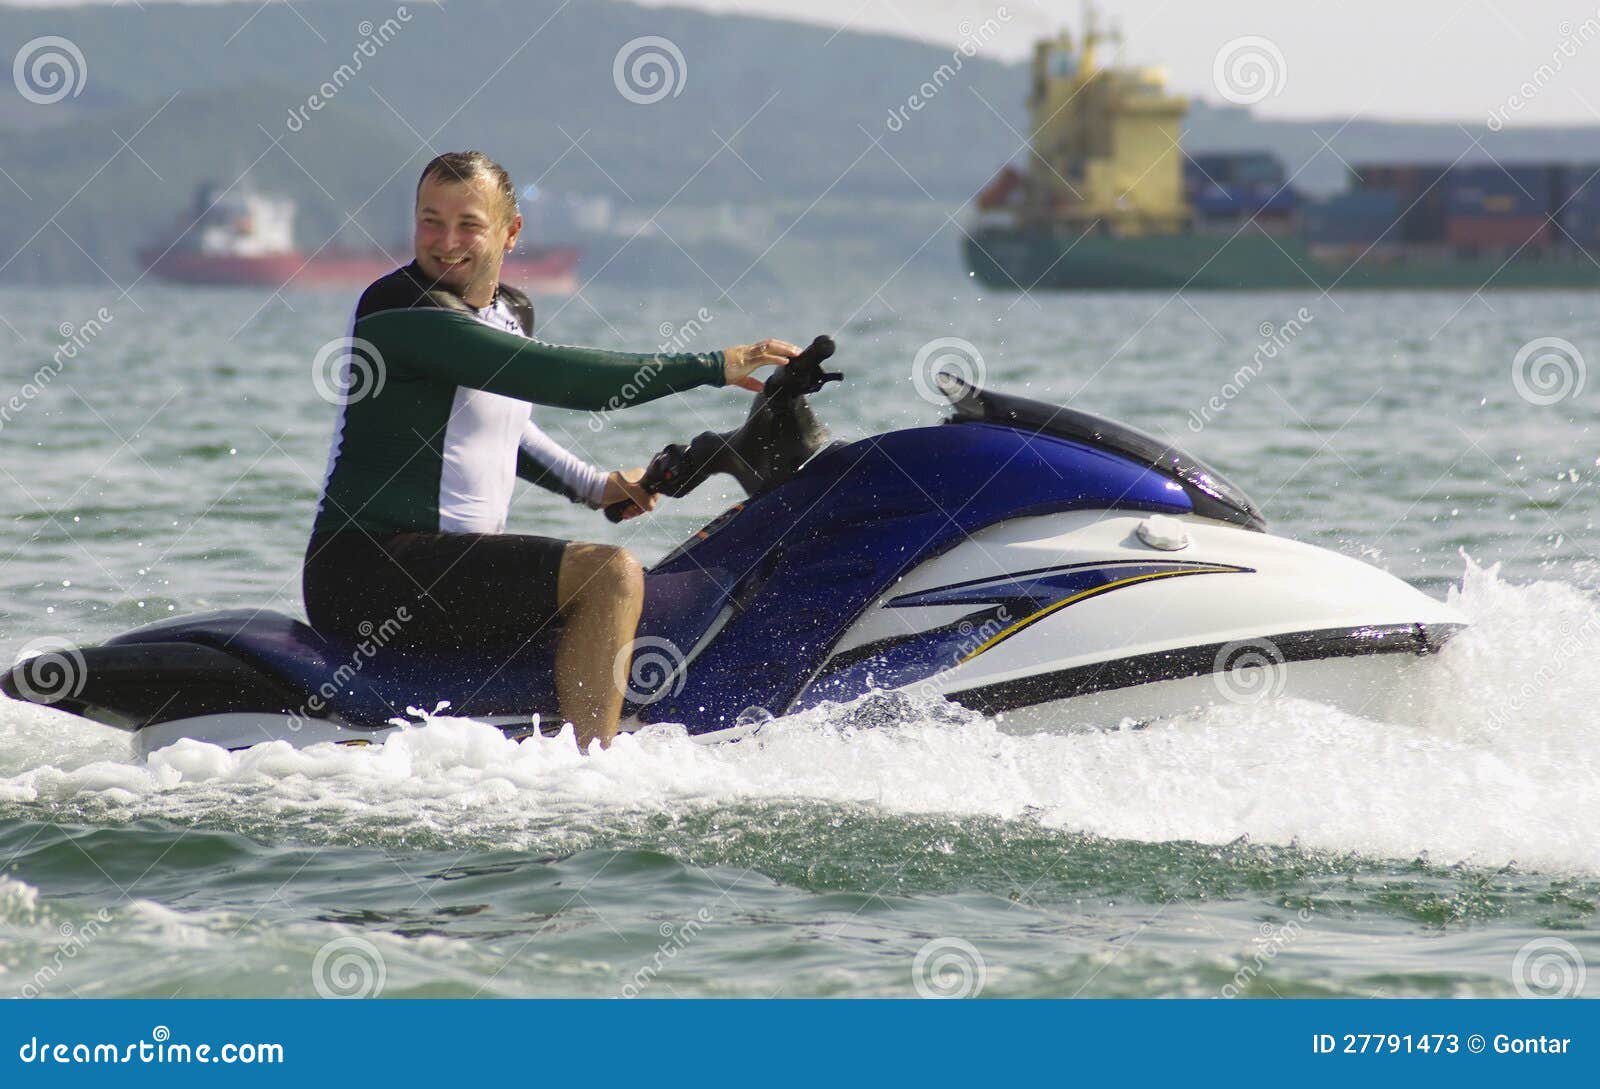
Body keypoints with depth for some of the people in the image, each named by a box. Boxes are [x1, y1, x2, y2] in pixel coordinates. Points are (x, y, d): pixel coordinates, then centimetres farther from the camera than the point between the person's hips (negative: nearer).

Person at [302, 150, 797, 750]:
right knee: (610, 575, -24)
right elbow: (557, 378, -26)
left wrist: (596, 486, 17)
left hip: (453, 559, 10)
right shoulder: (401, 311, -18)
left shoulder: (512, 313, 12)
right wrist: (713, 366, -24)